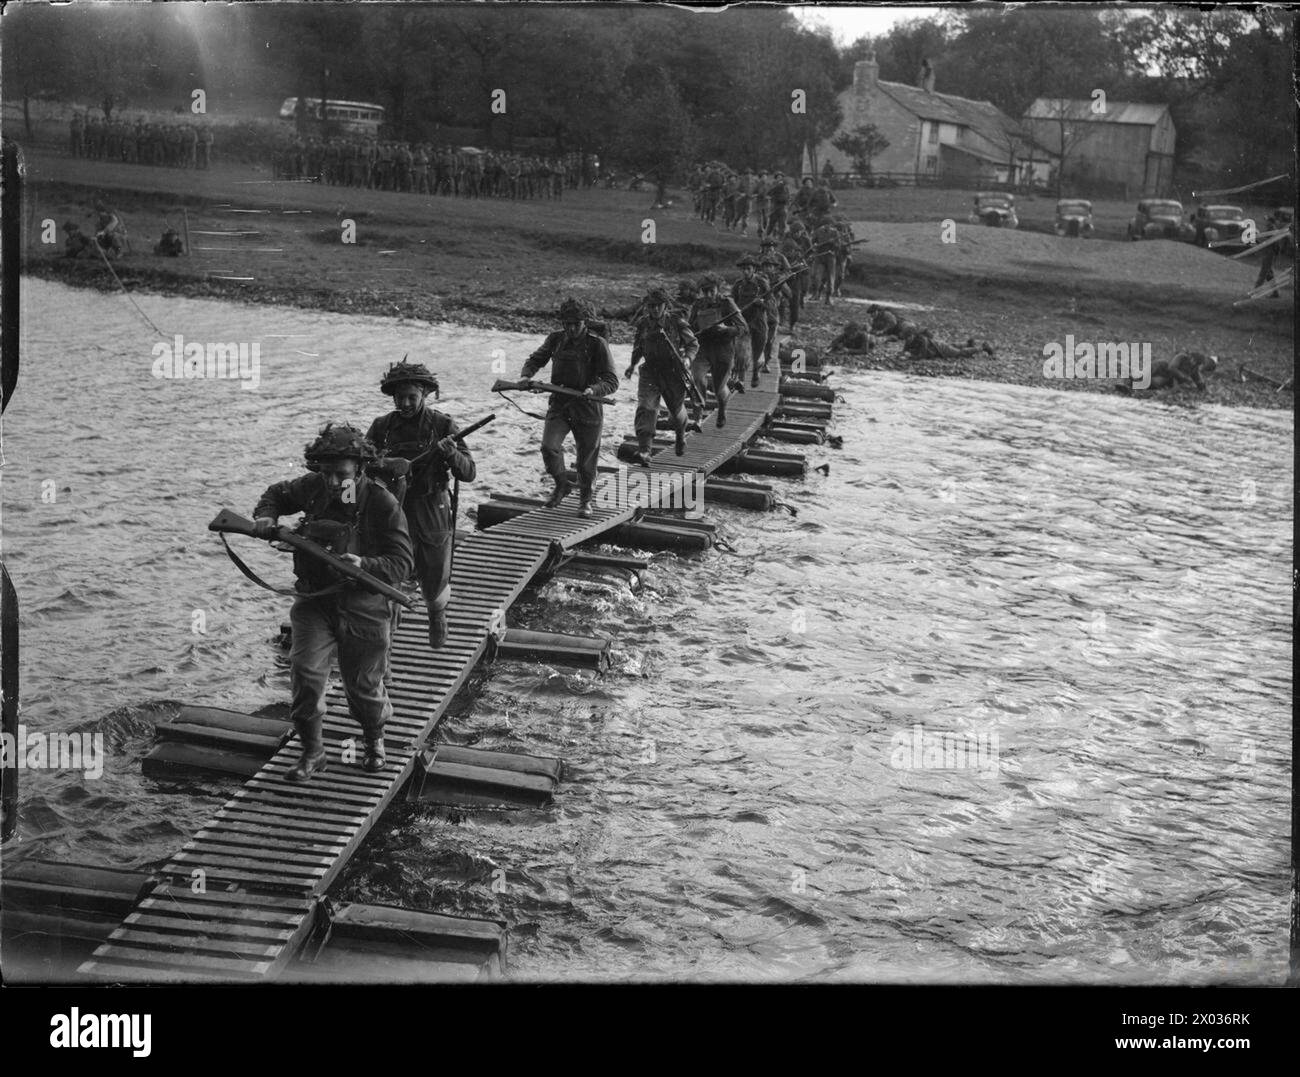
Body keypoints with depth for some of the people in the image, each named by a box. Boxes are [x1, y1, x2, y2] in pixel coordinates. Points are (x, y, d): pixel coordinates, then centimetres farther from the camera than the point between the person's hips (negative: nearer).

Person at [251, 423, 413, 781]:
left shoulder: (382, 504, -16)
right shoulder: (313, 488, -4)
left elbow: (401, 563, -15)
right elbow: (277, 494, 17)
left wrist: (364, 565, -32)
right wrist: (266, 517, -5)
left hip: (362, 607, -2)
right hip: (314, 601, 3)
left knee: (363, 685, 10)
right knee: (304, 671, -15)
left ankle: (375, 740, 40)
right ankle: (312, 752, 2)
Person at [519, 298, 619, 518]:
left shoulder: (597, 344, -9)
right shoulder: (556, 340, 2)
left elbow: (612, 381, -10)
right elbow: (536, 359, 19)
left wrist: (594, 389, -30)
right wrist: (526, 375, -3)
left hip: (587, 408, -2)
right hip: (559, 405, 2)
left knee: (586, 459, 7)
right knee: (549, 446, -19)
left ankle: (585, 499, 32)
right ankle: (562, 485, 8)